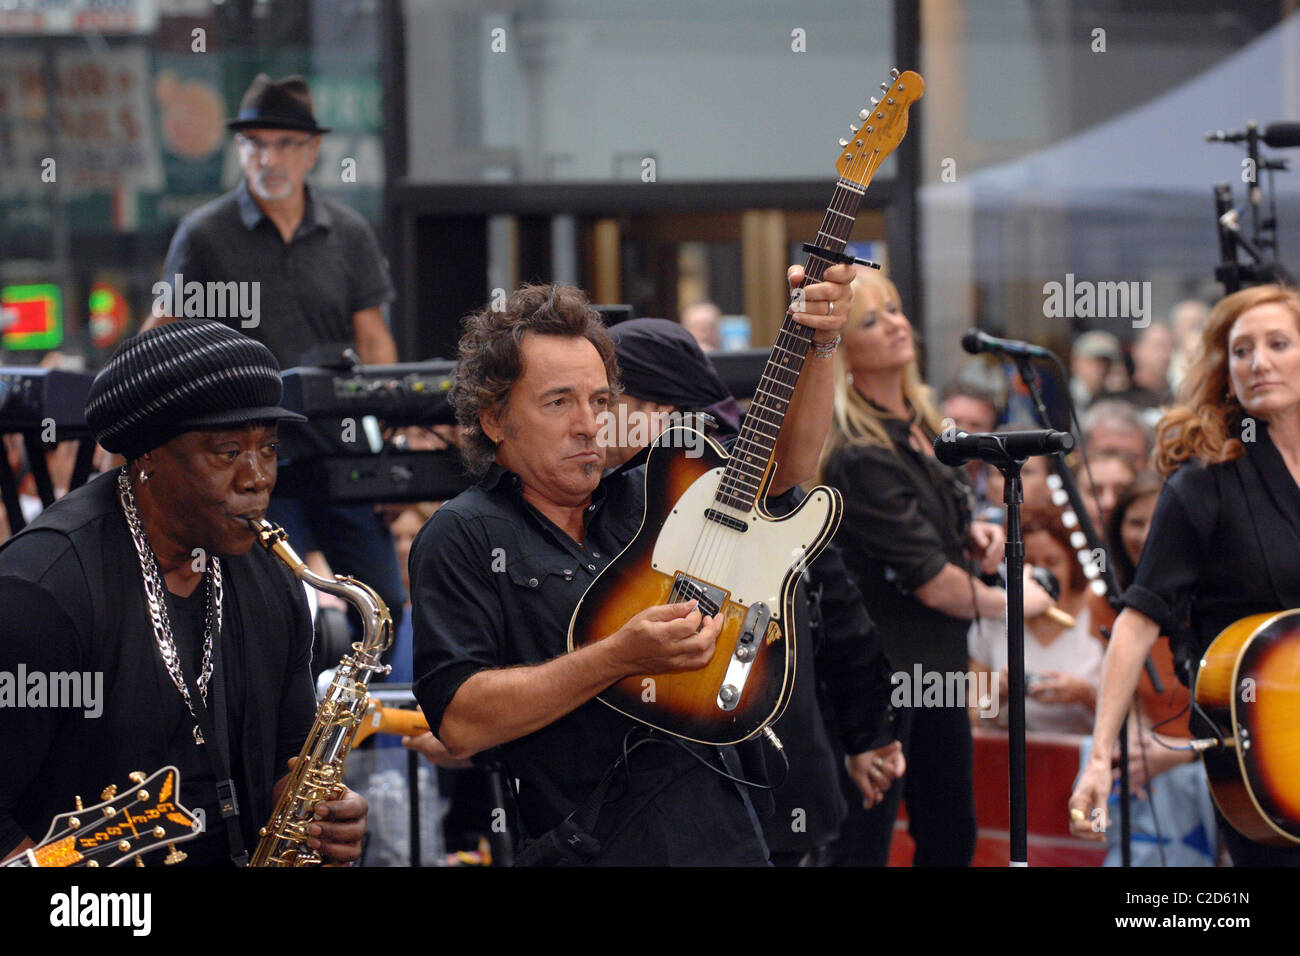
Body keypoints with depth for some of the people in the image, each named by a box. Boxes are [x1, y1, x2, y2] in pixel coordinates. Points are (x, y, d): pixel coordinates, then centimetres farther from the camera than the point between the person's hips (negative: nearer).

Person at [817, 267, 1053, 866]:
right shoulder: (858, 455, -21)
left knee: (951, 839, 14)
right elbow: (932, 583, -21)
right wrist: (1011, 603, -5)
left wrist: (971, 533, 5)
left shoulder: (916, 423, 7)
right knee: (861, 846, -7)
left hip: (938, 660, 9)